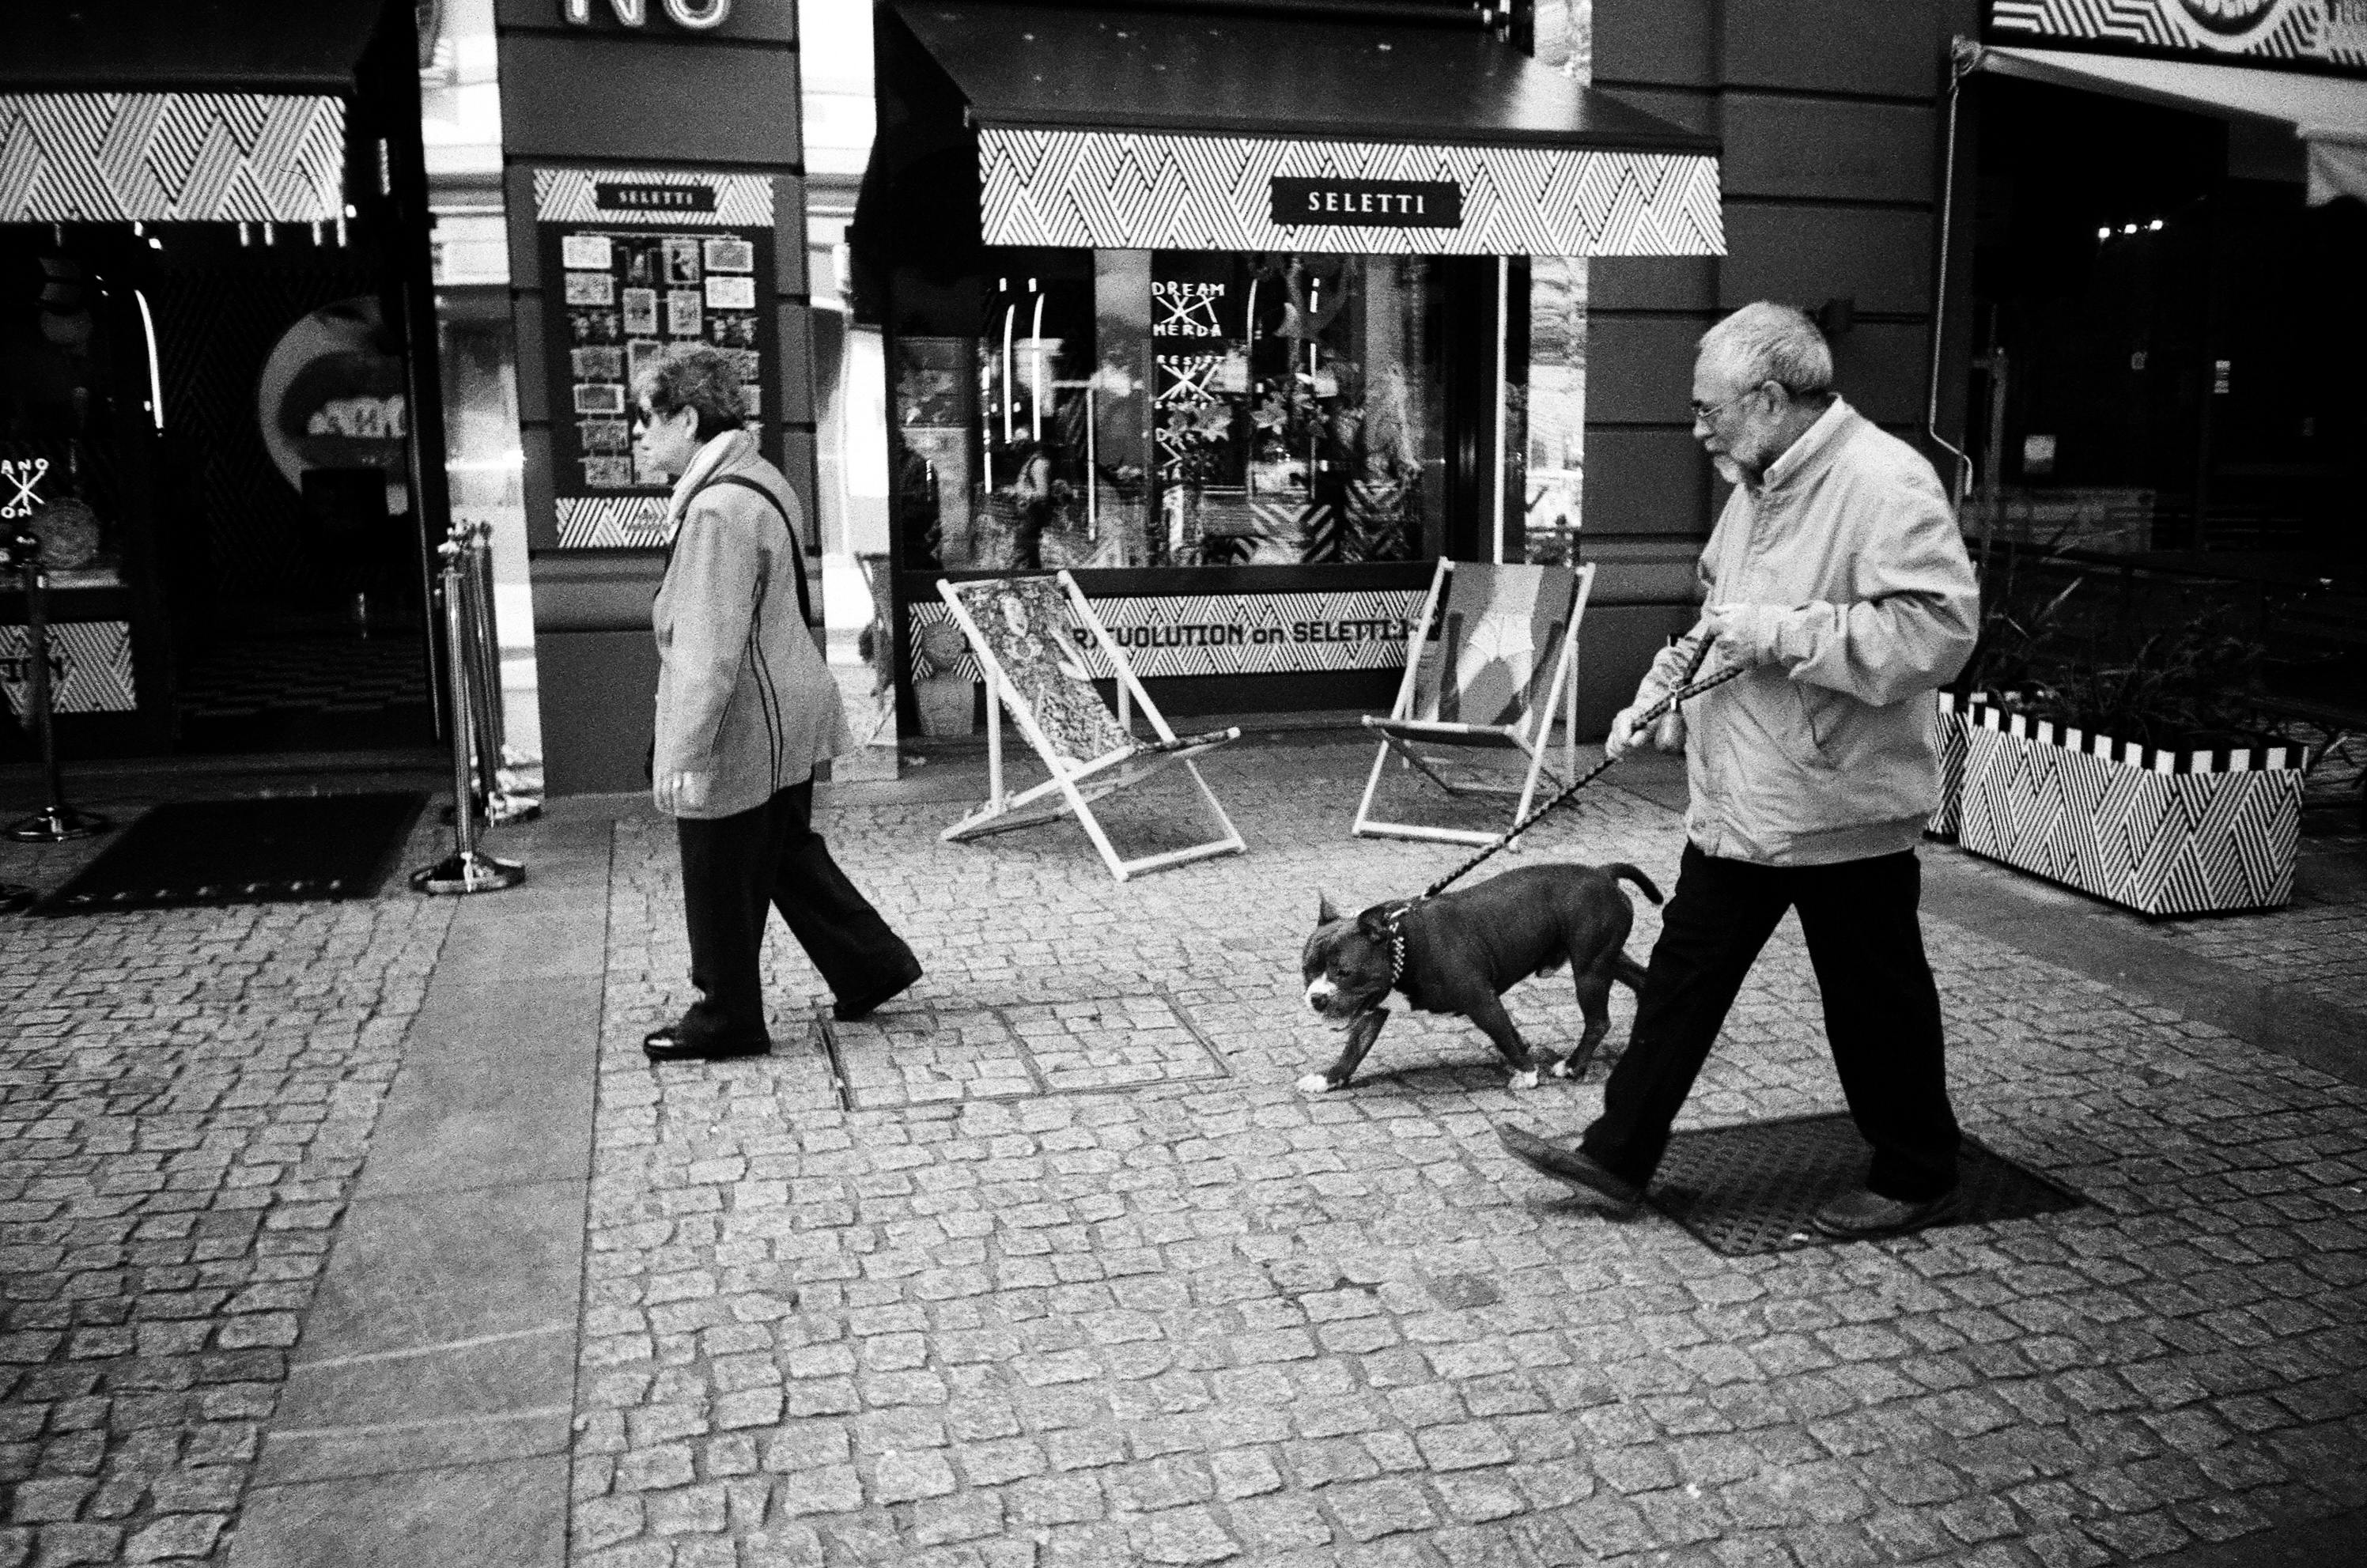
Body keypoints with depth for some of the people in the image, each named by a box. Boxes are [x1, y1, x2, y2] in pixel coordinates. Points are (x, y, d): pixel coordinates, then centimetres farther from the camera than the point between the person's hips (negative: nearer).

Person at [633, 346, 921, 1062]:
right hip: (784, 720, 10)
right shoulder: (759, 480, 10)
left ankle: (727, 1020, 21)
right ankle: (873, 964, 30)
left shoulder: (718, 509, -23)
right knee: (789, 855, 21)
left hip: (741, 731, -10)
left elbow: (709, 650, -26)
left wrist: (682, 754, -23)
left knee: (721, 883, 5)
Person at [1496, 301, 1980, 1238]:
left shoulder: (1885, 482, -18)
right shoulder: (1758, 487, 12)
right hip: (1737, 802, 9)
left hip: (1840, 808, -8)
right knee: (1682, 976, 11)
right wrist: (1656, 703, 12)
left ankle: (1917, 1178, 29)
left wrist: (1778, 632, -26)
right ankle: (1616, 1161, 20)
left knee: (1875, 1002, 9)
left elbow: (1939, 630, -28)